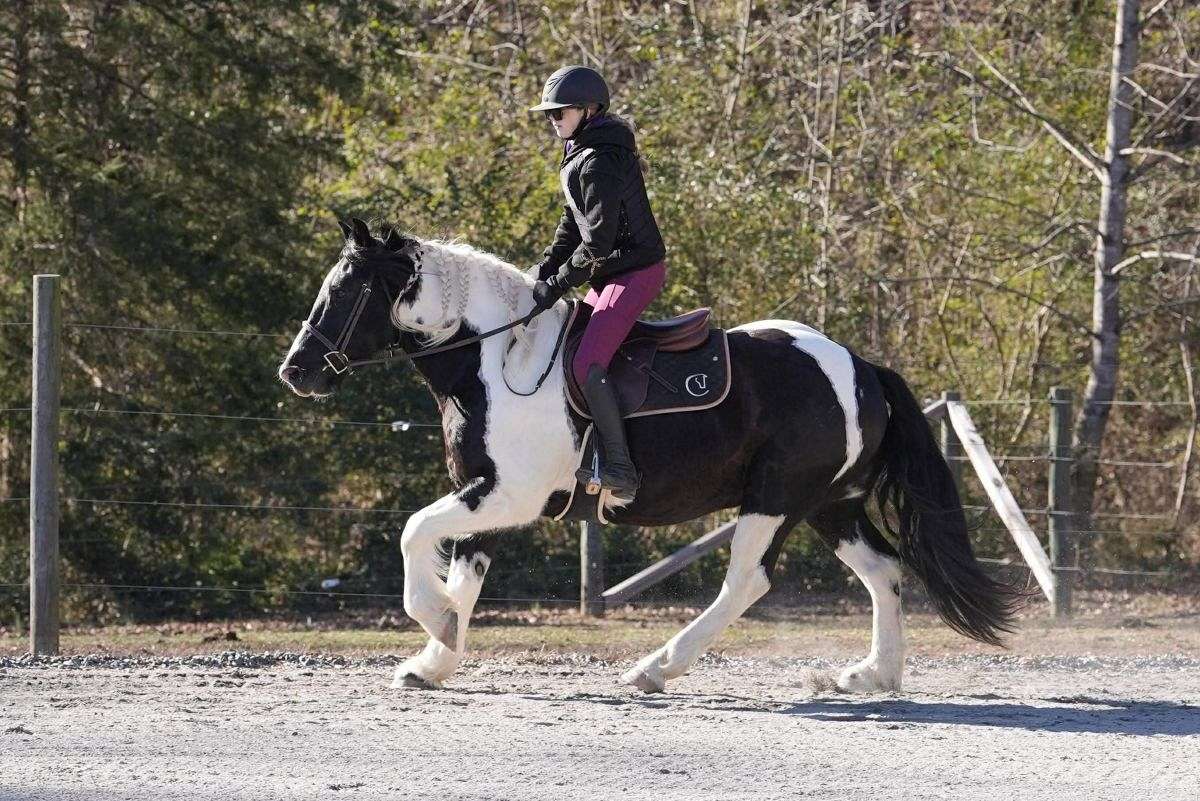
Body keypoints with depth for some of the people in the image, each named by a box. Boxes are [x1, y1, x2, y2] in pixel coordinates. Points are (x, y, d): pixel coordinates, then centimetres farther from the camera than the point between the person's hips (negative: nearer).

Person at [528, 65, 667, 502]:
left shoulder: (599, 163, -20)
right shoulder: (580, 156, 14)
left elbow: (597, 241, -24)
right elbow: (573, 226, 19)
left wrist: (557, 285, -18)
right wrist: (542, 273, 9)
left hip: (635, 272, -11)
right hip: (612, 272, 11)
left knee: (587, 364, -21)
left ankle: (619, 470, -23)